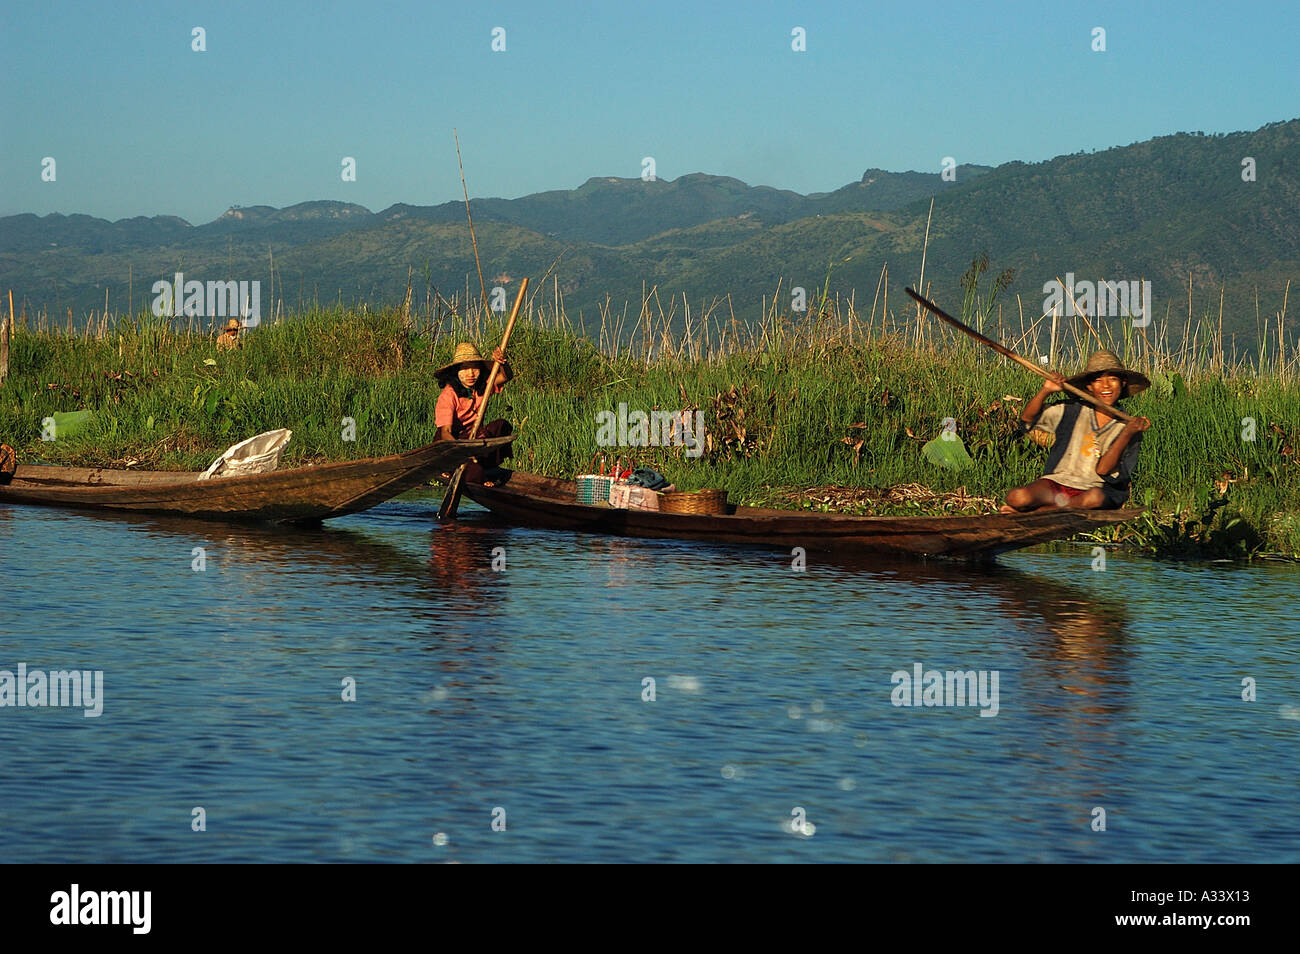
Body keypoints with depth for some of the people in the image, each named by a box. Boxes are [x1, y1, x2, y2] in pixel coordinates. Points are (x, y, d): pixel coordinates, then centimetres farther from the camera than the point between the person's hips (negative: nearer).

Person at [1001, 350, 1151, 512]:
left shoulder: (1128, 426, 3)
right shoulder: (1071, 411, 7)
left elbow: (1103, 470, -9)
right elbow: (1027, 419, 9)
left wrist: (1127, 433, -22)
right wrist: (1045, 391, -8)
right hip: (1057, 482, 0)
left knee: (1095, 498, -39)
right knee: (1017, 497, -30)